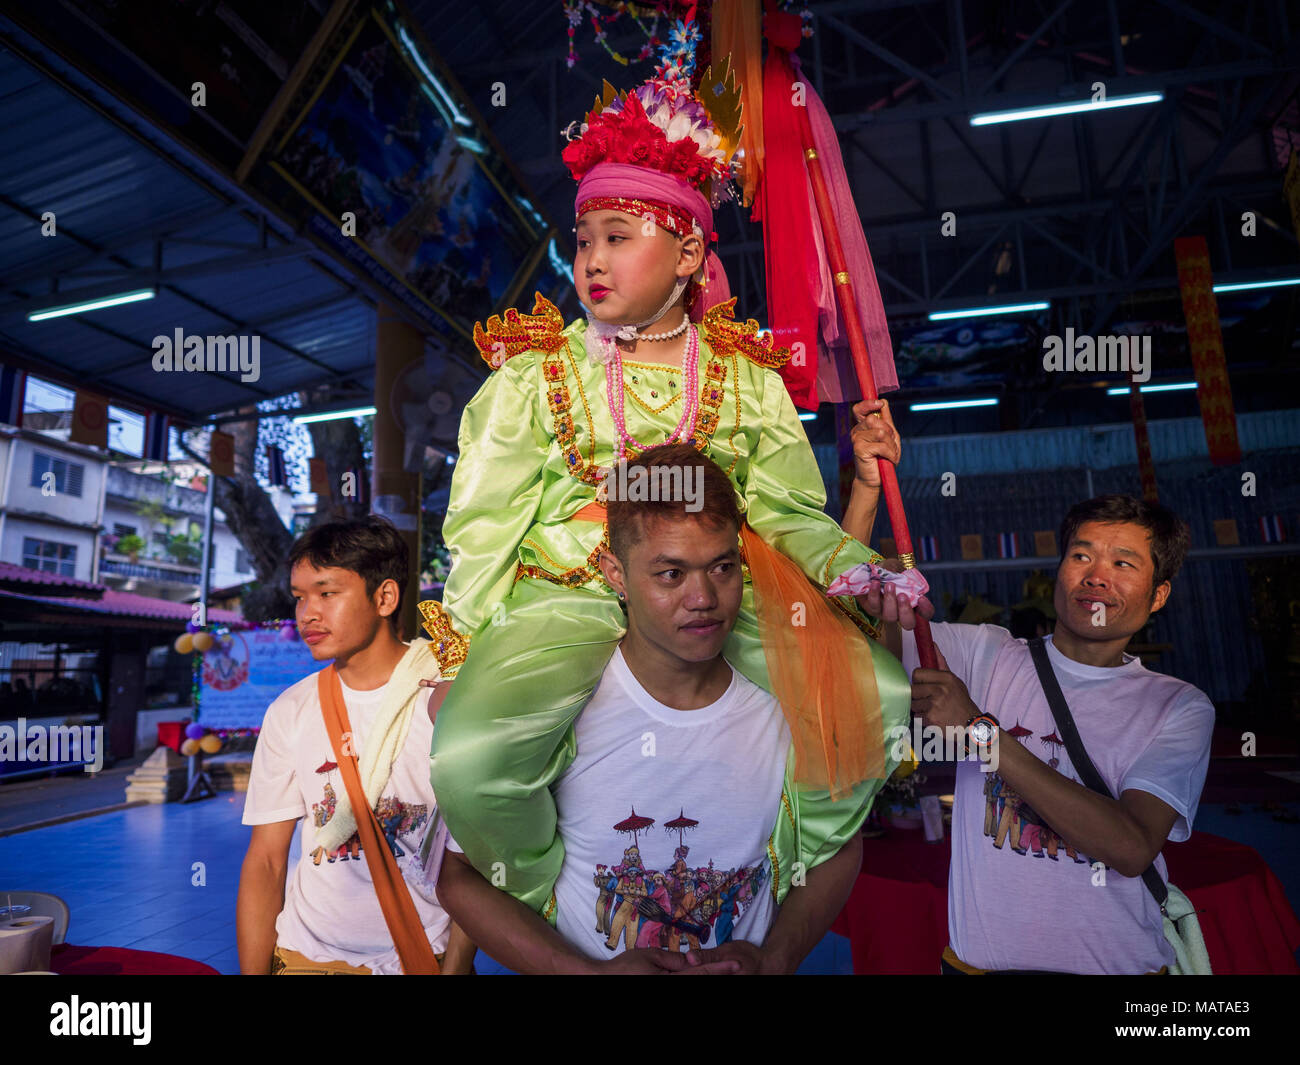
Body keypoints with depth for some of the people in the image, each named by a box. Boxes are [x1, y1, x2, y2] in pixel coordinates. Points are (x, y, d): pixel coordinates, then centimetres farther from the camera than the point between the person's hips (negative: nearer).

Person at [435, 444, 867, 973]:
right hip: (584, 965, -1)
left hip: (752, 958, 2)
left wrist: (772, 959, -7)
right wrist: (592, 971, -15)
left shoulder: (792, 712, -7)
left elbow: (840, 850, 7)